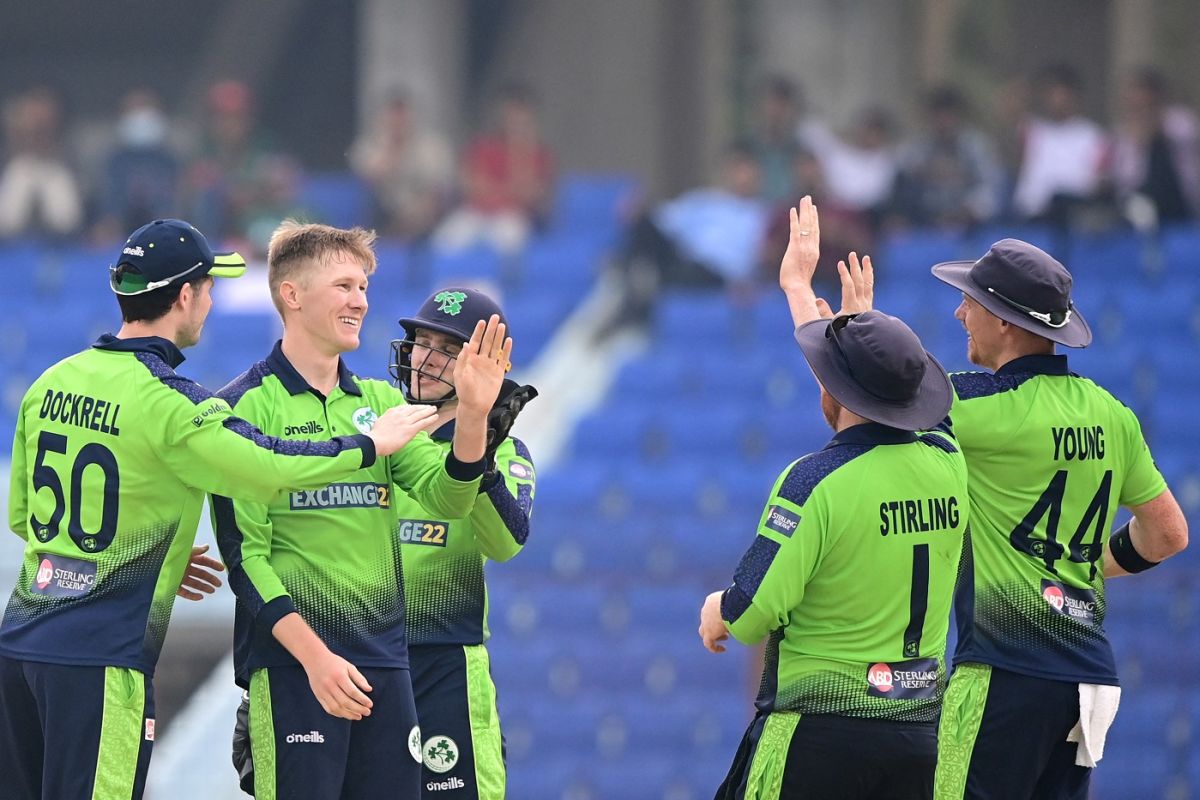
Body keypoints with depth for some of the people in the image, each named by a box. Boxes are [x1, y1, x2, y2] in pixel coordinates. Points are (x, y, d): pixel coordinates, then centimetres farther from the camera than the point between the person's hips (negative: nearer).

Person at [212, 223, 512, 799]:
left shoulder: (381, 403, 16)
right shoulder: (247, 406, -3)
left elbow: (446, 498, 3)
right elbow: (243, 553, -8)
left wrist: (473, 412, -14)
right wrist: (313, 654, -17)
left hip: (385, 659, 6)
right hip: (291, 663, -6)